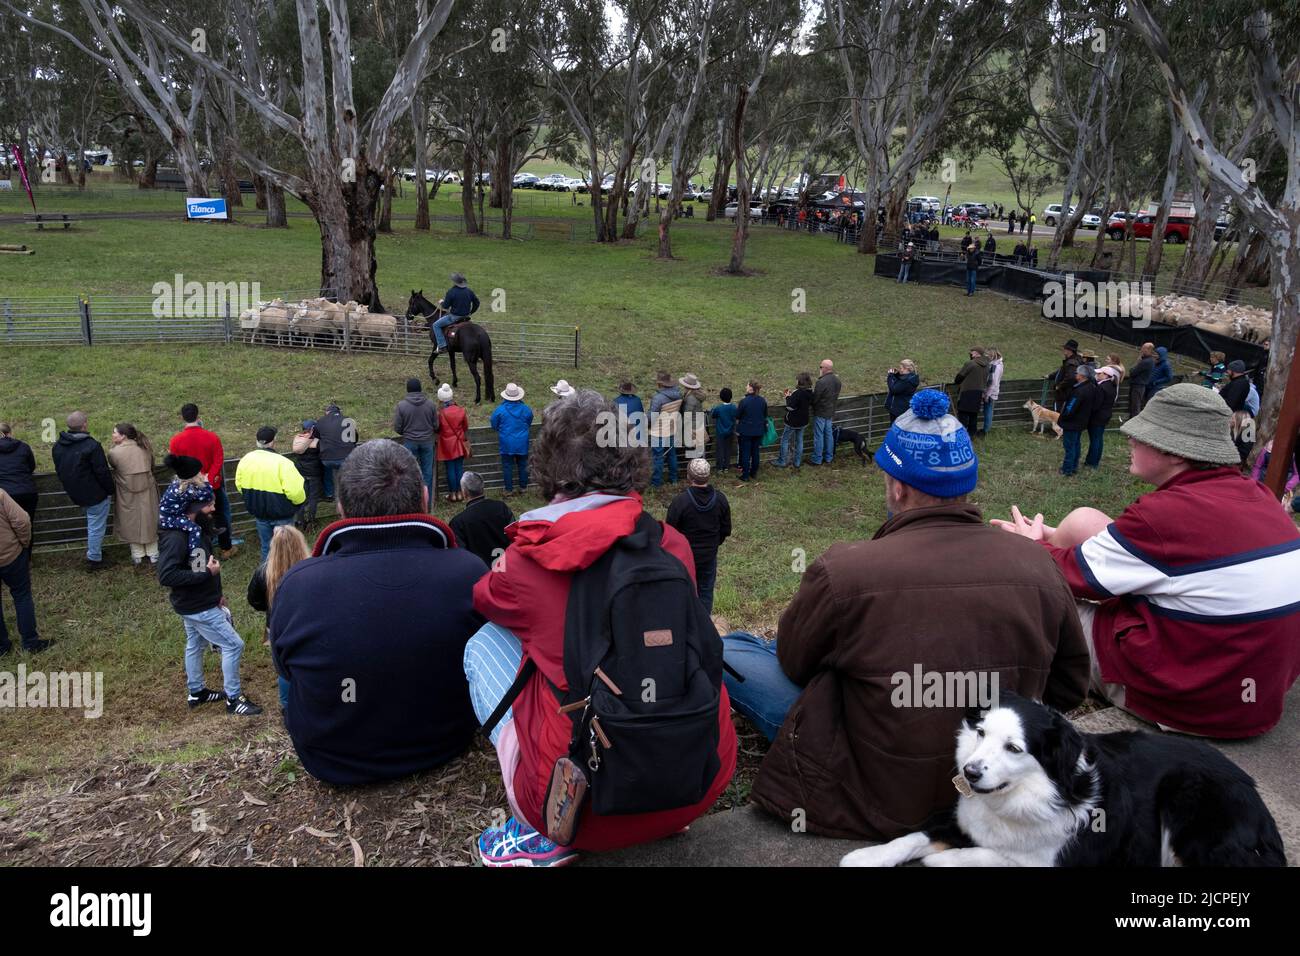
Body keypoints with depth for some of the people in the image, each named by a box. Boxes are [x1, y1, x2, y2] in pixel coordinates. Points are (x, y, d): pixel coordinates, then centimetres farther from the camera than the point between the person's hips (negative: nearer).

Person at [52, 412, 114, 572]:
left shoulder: (58, 446, 1)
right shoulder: (91, 446, -24)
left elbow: (59, 470, 13)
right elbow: (102, 472, -21)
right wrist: (111, 489, -6)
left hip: (75, 493, 8)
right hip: (95, 494, -8)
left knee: (92, 523, 28)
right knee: (96, 526, 5)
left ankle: (93, 550, 37)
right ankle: (94, 559, 13)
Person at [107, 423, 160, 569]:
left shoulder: (114, 452, -17)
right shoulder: (144, 447, -6)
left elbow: (111, 466, 3)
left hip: (128, 495, -3)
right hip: (147, 491, 3)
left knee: (133, 525, 14)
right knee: (149, 522, 15)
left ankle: (137, 558, 24)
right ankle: (153, 557, 22)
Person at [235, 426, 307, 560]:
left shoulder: (245, 459, -5)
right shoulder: (282, 463, -24)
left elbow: (239, 485, 8)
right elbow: (295, 491, -28)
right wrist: (300, 499, -6)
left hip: (258, 512, 5)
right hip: (281, 514, -5)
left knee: (266, 545, 21)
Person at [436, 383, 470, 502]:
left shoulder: (440, 413, -16)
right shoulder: (461, 410, -9)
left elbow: (437, 429, -5)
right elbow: (466, 427, 3)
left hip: (447, 444, -2)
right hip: (460, 443, 2)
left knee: (450, 469, 5)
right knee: (459, 467, 9)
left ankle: (452, 494, 12)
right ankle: (459, 492, 16)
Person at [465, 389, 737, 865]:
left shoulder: (527, 562, -7)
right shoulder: (673, 545, 2)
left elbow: (482, 598, 20)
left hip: (591, 810, -4)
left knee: (486, 642, 15)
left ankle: (549, 833, 6)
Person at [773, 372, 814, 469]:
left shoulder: (797, 393, -26)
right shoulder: (810, 393, -2)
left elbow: (790, 407, -24)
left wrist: (788, 397, -8)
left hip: (793, 422, -7)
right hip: (803, 421, 7)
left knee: (785, 440, 9)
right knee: (799, 441, 17)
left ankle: (782, 462, 15)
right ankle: (797, 462, 23)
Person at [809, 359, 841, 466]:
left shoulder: (821, 382, -26)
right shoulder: (837, 380, 1)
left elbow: (814, 399, -21)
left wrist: (812, 391, -1)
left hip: (820, 413, -8)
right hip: (831, 412, 8)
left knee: (818, 436, 3)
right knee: (829, 434, 17)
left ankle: (817, 459, 11)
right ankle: (828, 458, 26)